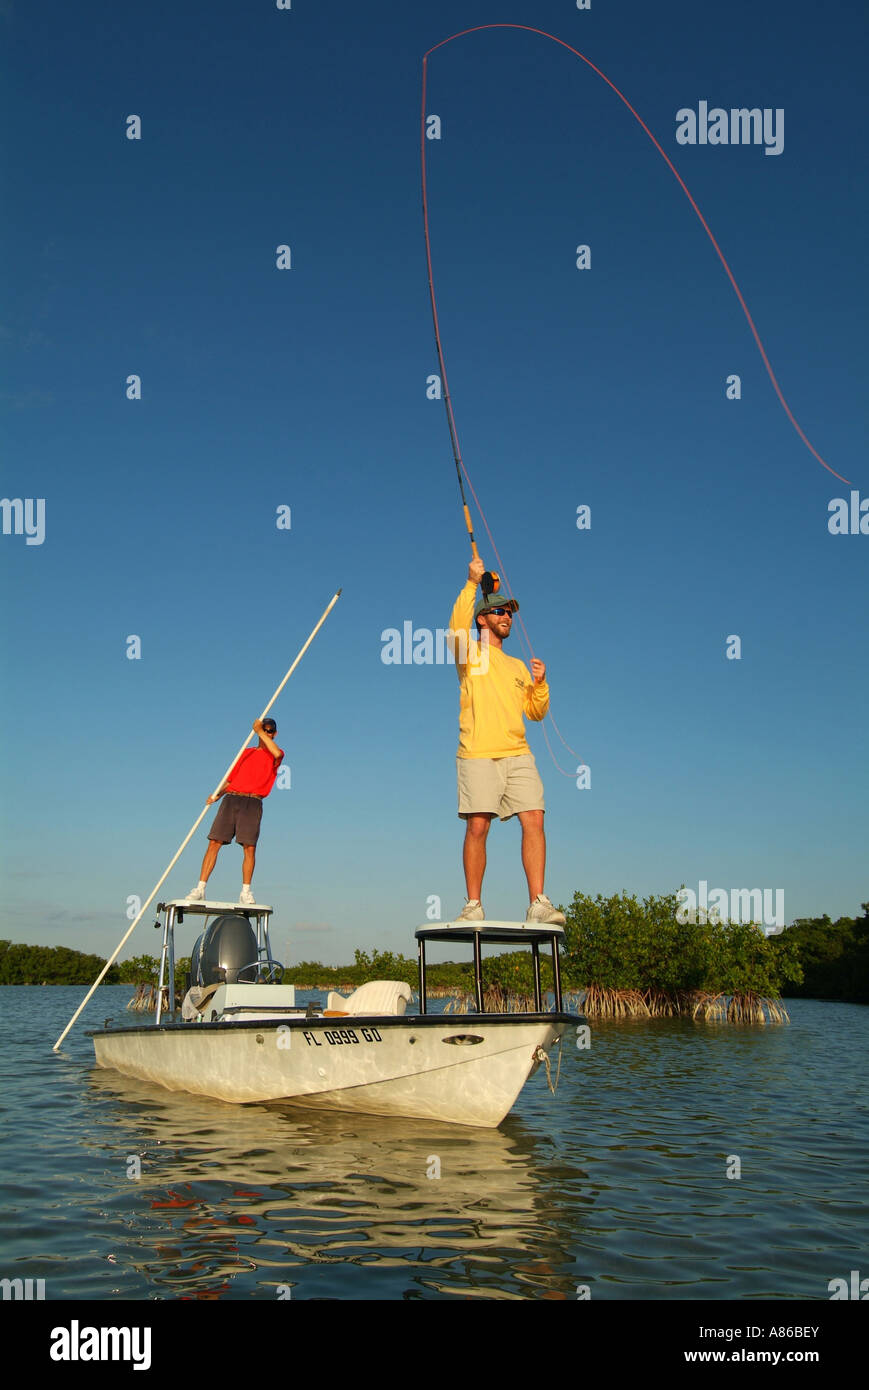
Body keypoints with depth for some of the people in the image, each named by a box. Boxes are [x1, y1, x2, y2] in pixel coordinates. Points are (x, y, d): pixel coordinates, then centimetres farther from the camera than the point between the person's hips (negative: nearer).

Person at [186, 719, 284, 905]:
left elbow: (277, 753, -16)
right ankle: (200, 889, -4)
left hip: (252, 803, -3)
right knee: (214, 843, -5)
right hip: (231, 799, 3)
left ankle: (245, 892, -1)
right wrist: (218, 794, 4)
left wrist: (260, 731, -10)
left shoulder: (275, 755, 12)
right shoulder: (246, 752, 24)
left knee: (250, 847, -11)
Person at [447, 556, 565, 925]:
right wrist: (472, 583, -15)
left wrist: (539, 684, 3)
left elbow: (536, 712, 21)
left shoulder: (518, 666, 24)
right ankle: (473, 905, 0)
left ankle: (538, 904, -8)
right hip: (478, 756, -4)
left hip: (518, 756, 4)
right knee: (477, 827, -8)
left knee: (533, 821, -8)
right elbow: (456, 627, -13)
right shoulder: (470, 652, 10)